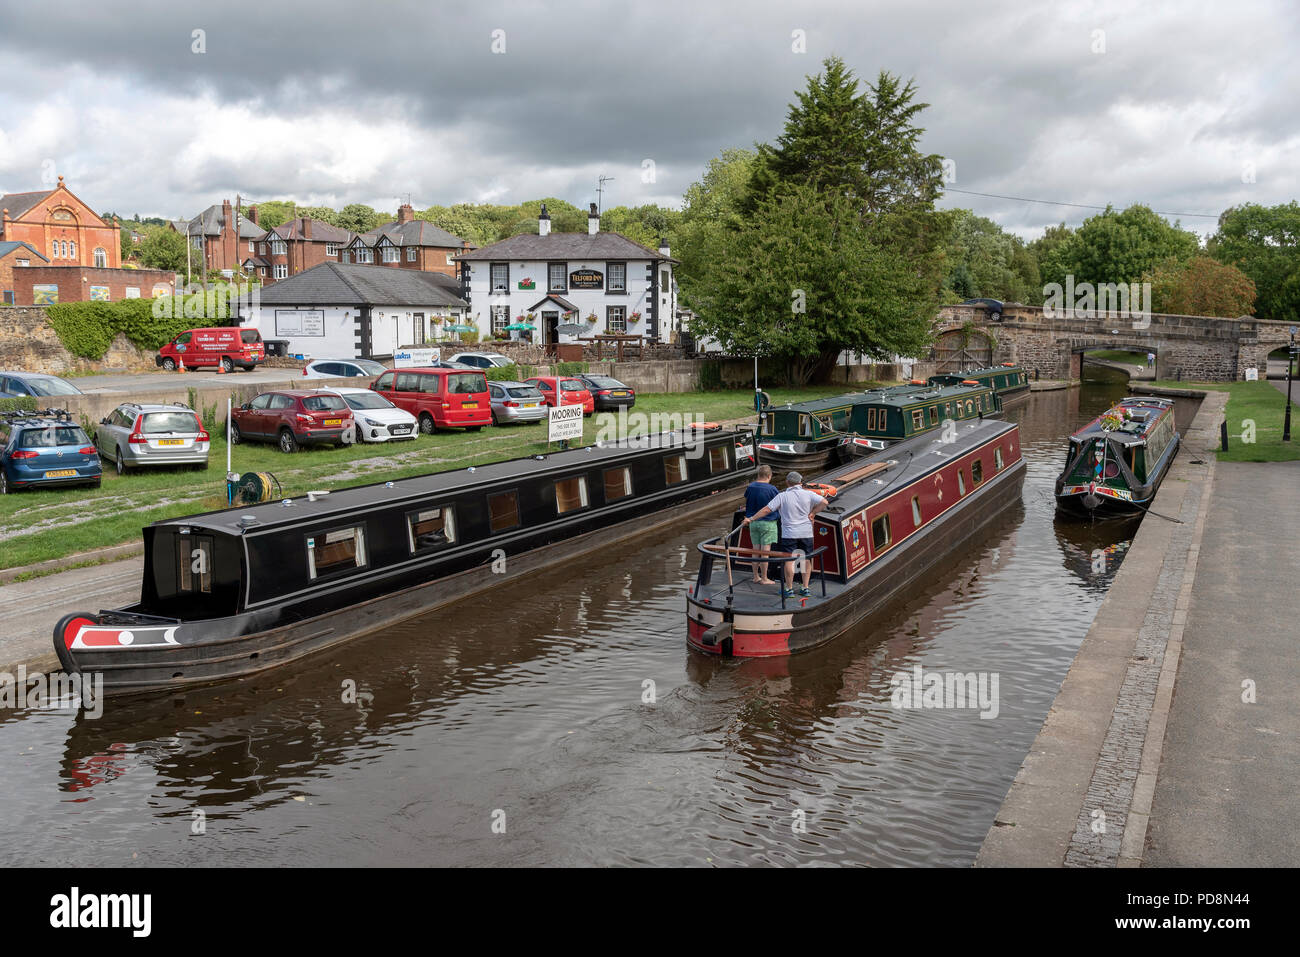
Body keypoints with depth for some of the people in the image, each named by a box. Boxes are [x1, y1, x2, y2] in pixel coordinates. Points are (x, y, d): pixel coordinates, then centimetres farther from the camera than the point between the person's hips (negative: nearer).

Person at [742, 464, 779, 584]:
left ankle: (756, 577, 16)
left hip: (753, 521, 5)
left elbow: (746, 501, 13)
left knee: (755, 549, 11)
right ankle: (764, 578, 4)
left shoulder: (750, 487, 0)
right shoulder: (771, 489, -15)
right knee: (765, 551, 0)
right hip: (767, 522, -5)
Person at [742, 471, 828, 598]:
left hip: (789, 534, -2)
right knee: (806, 560, 11)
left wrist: (751, 519, -1)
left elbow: (767, 509, -7)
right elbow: (824, 502, -9)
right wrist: (812, 513, -1)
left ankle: (789, 589, 5)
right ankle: (805, 588, 12)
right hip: (806, 533, 3)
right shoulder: (808, 494, 0)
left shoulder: (782, 496, -5)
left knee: (789, 560, 2)